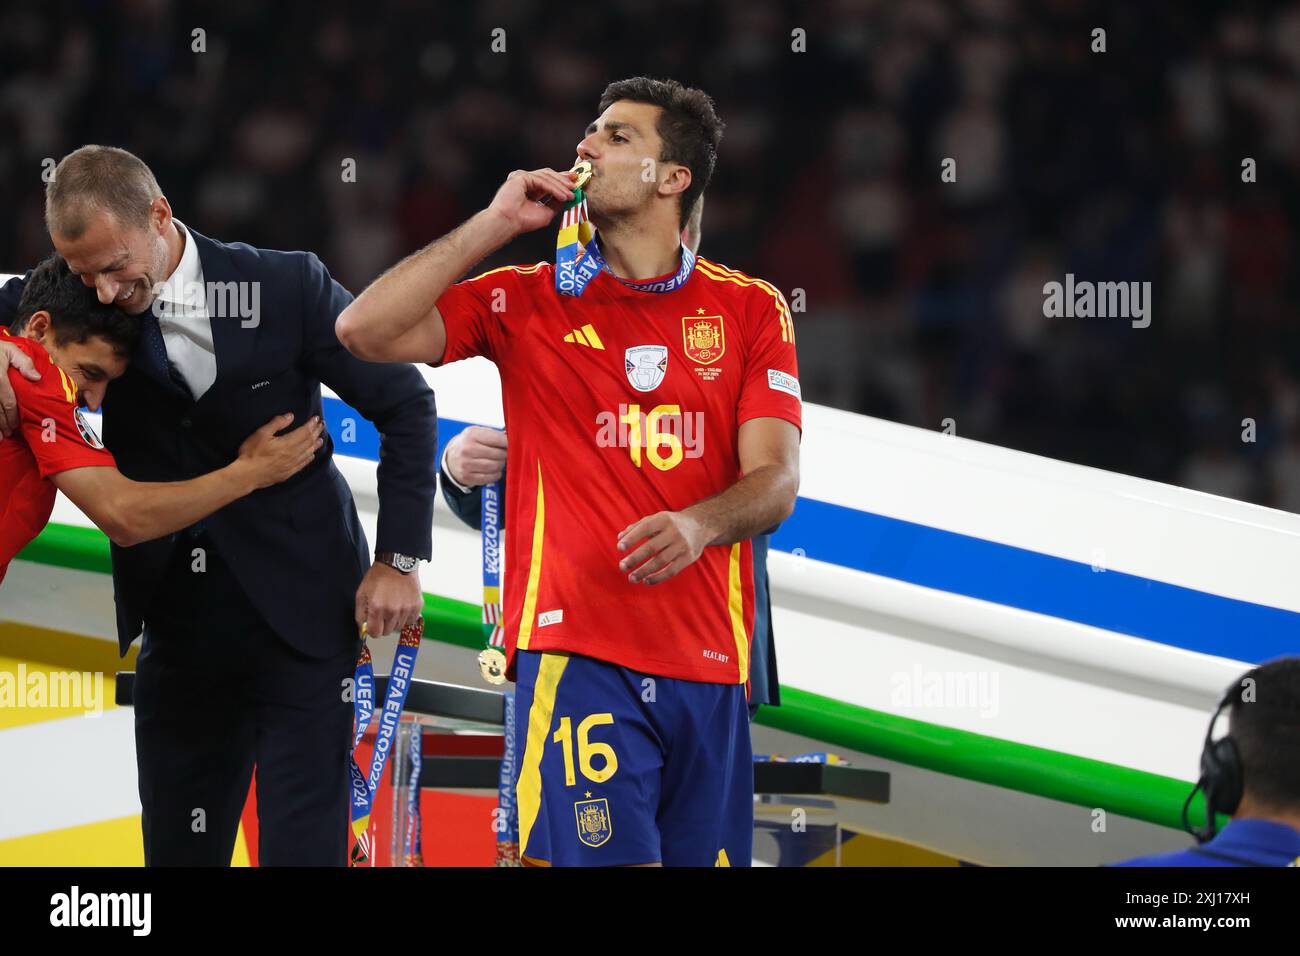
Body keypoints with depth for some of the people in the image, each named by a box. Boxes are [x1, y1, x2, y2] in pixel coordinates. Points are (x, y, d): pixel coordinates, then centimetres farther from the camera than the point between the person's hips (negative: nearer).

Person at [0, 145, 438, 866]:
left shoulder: (287, 286, -9)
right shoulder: (80, 305, -2)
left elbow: (405, 407, -1)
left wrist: (400, 559, -6)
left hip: (299, 618, -3)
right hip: (176, 630, 4)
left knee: (302, 846, -7)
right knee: (176, 848, 7)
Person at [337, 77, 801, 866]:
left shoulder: (750, 310, 11)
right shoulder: (528, 301, 10)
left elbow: (775, 479, 2)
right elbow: (366, 330, -1)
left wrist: (697, 526, -20)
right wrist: (496, 224, -1)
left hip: (707, 658, 2)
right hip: (575, 648, -2)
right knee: (612, 860, -18)